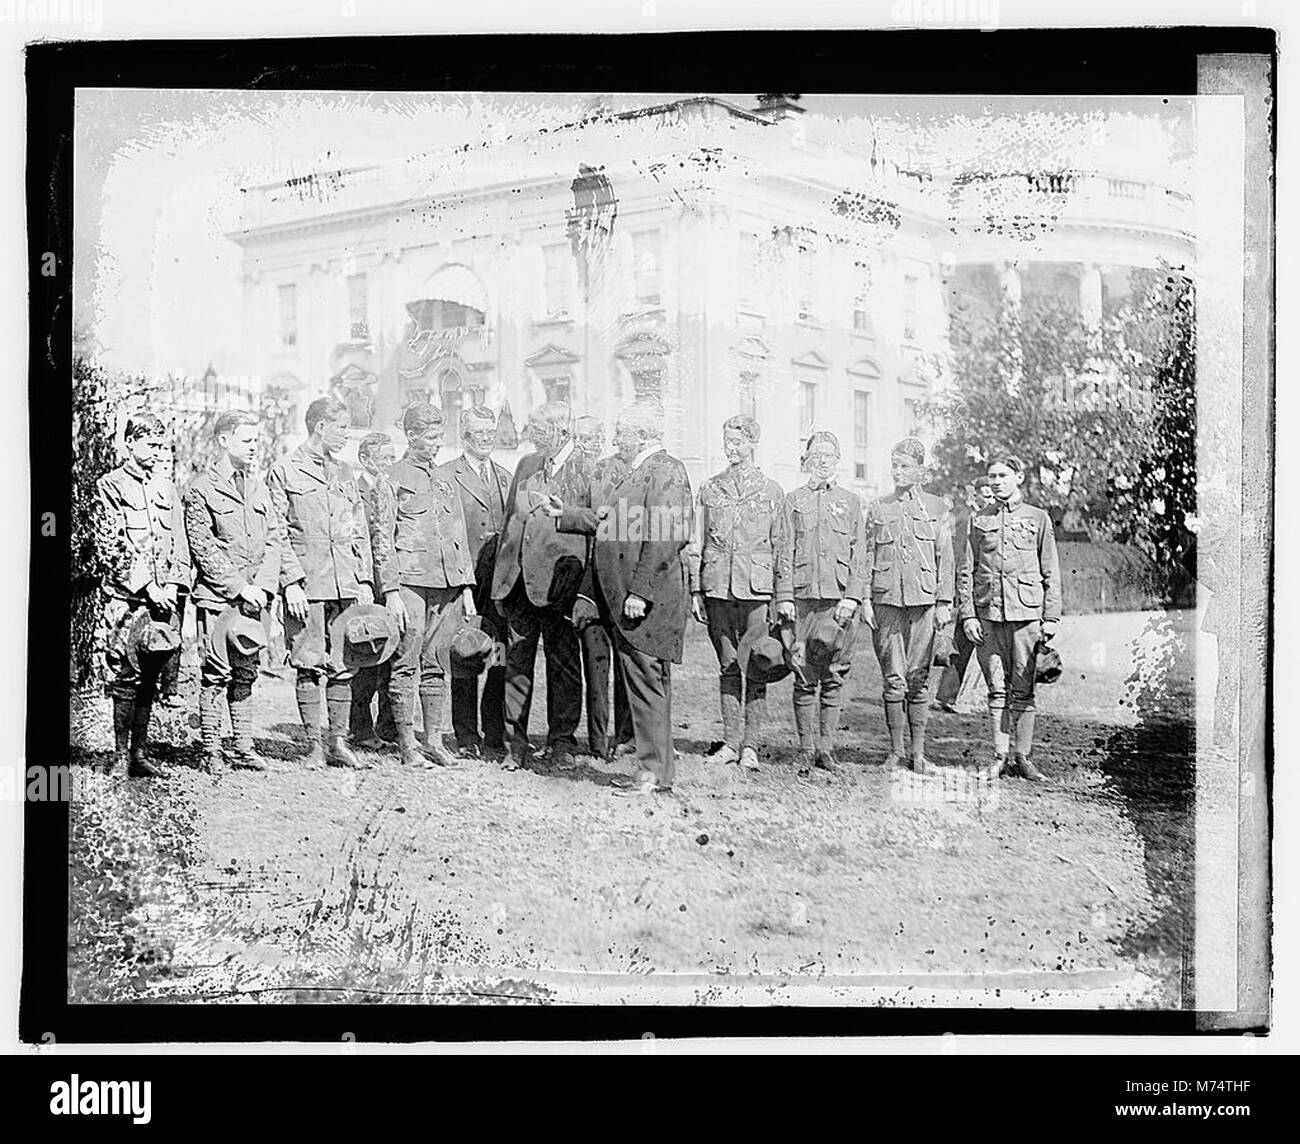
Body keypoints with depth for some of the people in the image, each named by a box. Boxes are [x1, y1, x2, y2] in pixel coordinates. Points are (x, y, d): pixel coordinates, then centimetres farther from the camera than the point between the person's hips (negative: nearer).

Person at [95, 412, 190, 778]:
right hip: (126, 596, -4)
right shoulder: (110, 486, 1)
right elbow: (113, 546, -7)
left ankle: (139, 753, 10)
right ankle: (120, 754, 3)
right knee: (126, 676, -4)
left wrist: (172, 586, 1)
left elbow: (179, 542, 15)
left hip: (163, 597, 4)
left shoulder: (165, 488, 16)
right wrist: (147, 586, -13)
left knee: (149, 679, 5)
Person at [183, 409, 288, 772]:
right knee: (217, 674, -3)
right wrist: (239, 587, -12)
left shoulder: (259, 486, 14)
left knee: (246, 673, 9)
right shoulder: (202, 489, -3)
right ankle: (211, 751, 4)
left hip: (254, 596, 5)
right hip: (216, 597, -5)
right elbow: (203, 549, -8)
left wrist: (263, 586, -3)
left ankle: (244, 748, 14)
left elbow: (275, 538, 10)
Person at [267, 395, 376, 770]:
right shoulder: (284, 473, 0)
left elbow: (361, 532, 17)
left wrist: (365, 580, 8)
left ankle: (338, 742, 13)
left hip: (347, 585, 5)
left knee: (343, 667, 5)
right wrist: (291, 581, -13)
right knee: (309, 667, -1)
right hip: (307, 586, -5)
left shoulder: (345, 474, 17)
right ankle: (315, 745, 6)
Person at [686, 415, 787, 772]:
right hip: (717, 588, 2)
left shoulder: (771, 491, 7)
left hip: (757, 590, -2)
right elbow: (696, 545, 12)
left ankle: (750, 745, 3)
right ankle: (731, 741, 12)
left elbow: (780, 547, 6)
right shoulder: (709, 489, 12)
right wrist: (695, 590, 5)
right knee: (728, 667, 6)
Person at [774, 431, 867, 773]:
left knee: (834, 677, 2)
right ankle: (806, 748, 7)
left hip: (840, 600, 0)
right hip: (803, 598, 0)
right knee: (805, 678, -1)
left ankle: (826, 747, 8)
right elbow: (785, 554, 7)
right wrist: (784, 597, -3)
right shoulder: (794, 501, 11)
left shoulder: (850, 501, 12)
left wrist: (852, 597, -5)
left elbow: (859, 555, 7)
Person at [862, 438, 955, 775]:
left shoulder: (936, 509, 7)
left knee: (919, 678, 1)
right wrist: (865, 599, 1)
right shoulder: (877, 508, 10)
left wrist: (944, 602, 0)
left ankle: (919, 751, 8)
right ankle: (895, 749, 8)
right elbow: (867, 556, 9)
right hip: (887, 599, 1)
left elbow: (945, 558, 6)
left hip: (924, 600, -1)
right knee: (893, 677, 0)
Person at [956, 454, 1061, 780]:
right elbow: (966, 572, 9)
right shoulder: (979, 520, 10)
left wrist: (1051, 616, -1)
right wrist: (967, 614, 1)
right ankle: (999, 756, 9)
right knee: (997, 688, 4)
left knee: (1023, 689, 1)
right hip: (988, 613, 1)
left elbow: (1051, 573, 6)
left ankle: (1022, 756, 8)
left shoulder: (1038, 519, 7)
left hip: (1026, 611, -1)